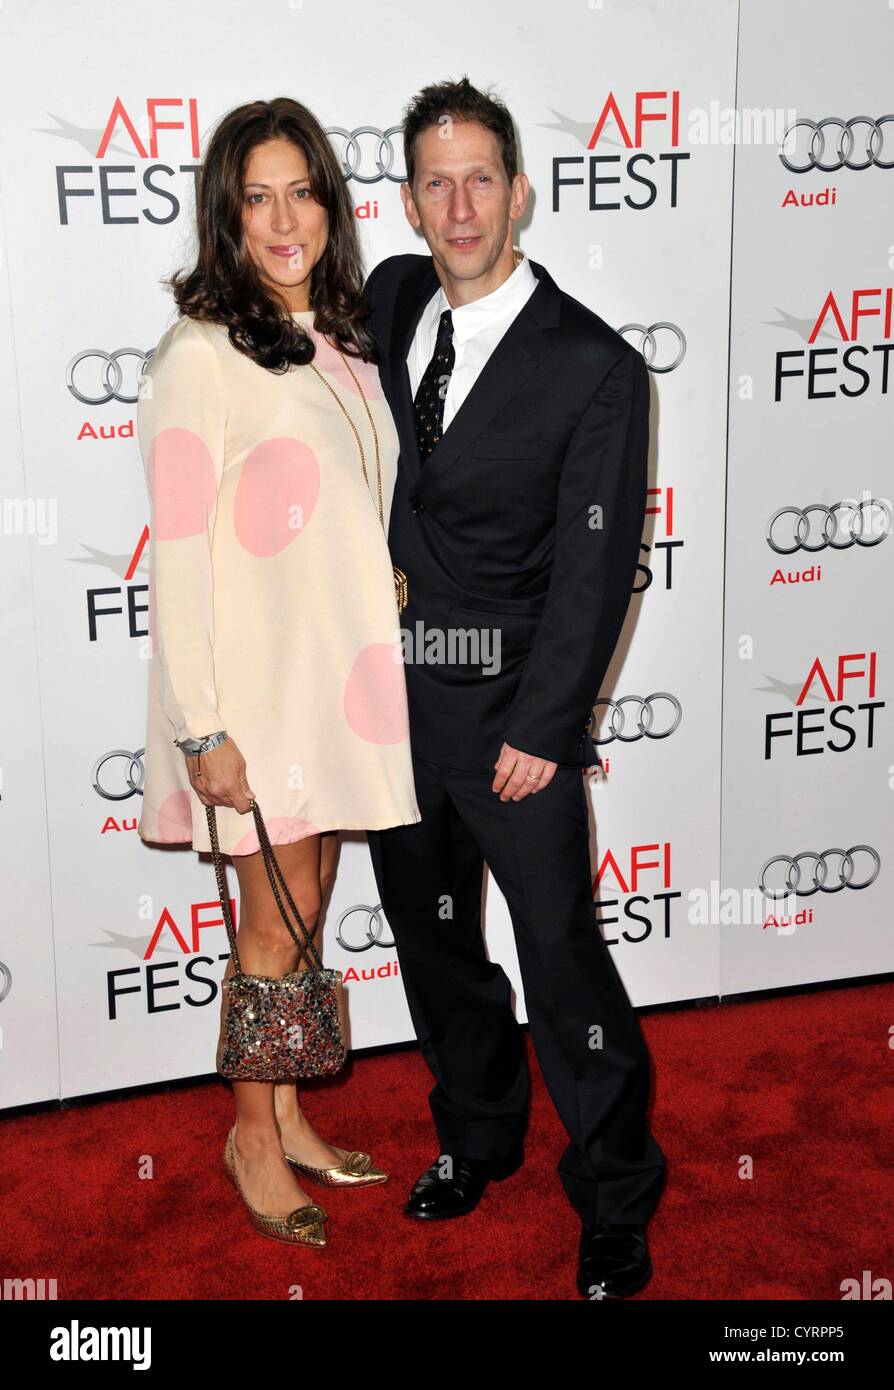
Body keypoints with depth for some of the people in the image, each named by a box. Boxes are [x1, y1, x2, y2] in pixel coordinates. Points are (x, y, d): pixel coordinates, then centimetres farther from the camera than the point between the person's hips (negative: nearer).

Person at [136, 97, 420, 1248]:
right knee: (279, 918, 3)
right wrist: (202, 728, -18)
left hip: (339, 671, 7)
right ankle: (252, 1136, 23)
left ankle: (287, 1115, 31)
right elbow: (179, 552, -16)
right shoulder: (200, 356, -14)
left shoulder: (343, 342, 9)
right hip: (254, 681, -6)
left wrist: (382, 648, 15)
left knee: (304, 907, 15)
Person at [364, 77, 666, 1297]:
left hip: (510, 704, -5)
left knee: (561, 949, -1)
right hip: (391, 689, 6)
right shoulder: (390, 299, 4)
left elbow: (597, 565, -12)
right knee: (430, 938, 18)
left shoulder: (596, 369, -12)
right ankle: (477, 1135, 40)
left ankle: (615, 1198, 19)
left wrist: (542, 730, -14)